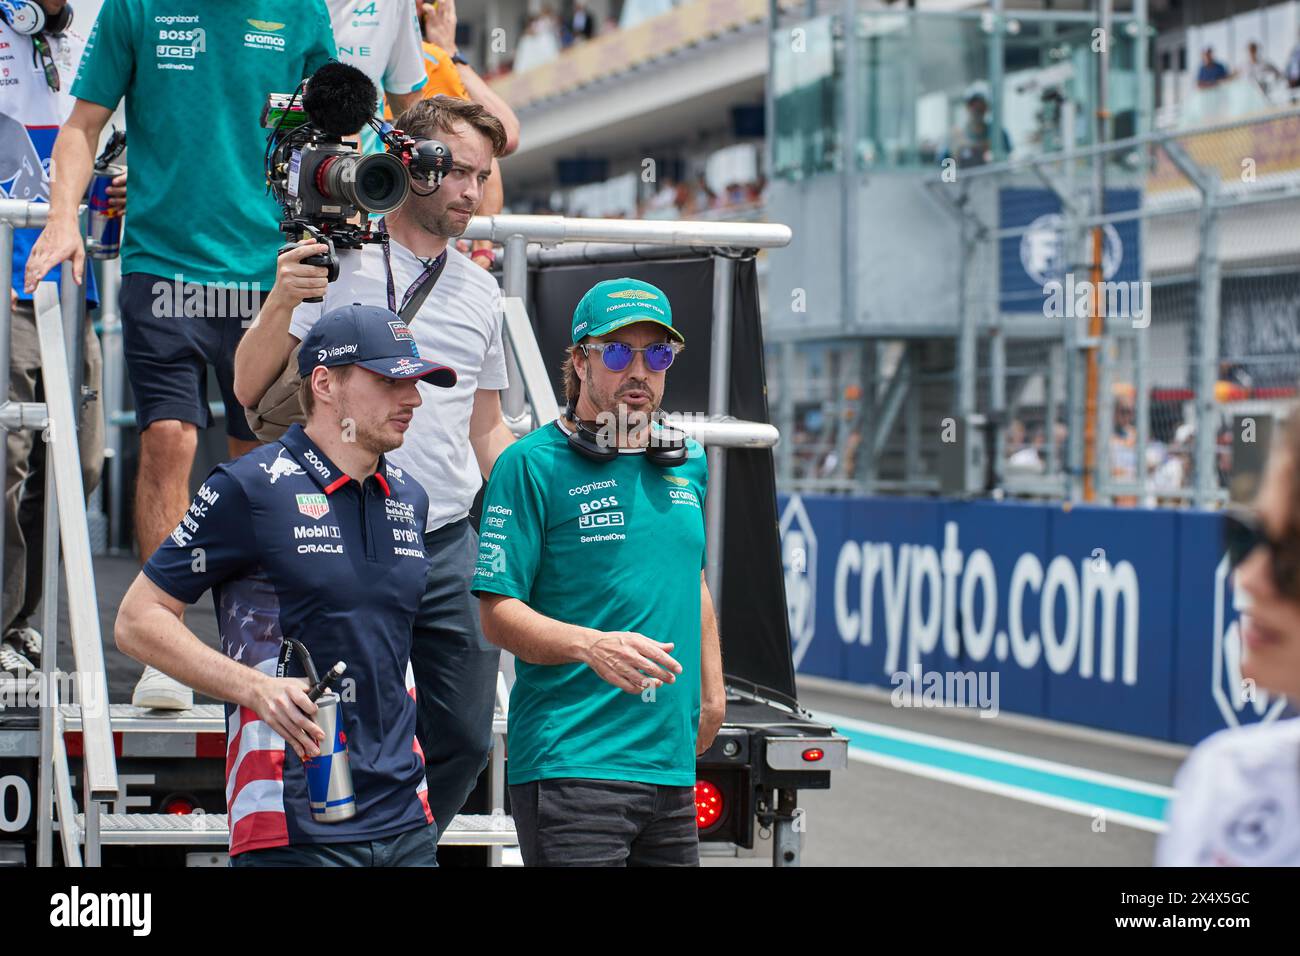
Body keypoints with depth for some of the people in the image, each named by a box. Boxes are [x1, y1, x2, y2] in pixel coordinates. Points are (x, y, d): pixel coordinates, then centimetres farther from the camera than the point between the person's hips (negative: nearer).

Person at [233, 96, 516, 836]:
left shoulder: (480, 290, 15)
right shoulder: (339, 262, -1)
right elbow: (250, 390, -4)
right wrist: (280, 307, -20)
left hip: (454, 545, 5)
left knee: (463, 738, 4)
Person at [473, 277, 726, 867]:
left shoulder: (688, 467, 16)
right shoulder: (532, 464, -4)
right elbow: (497, 614, -9)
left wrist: (711, 692, 26)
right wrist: (593, 647, -24)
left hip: (671, 768, 7)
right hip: (570, 766, -6)